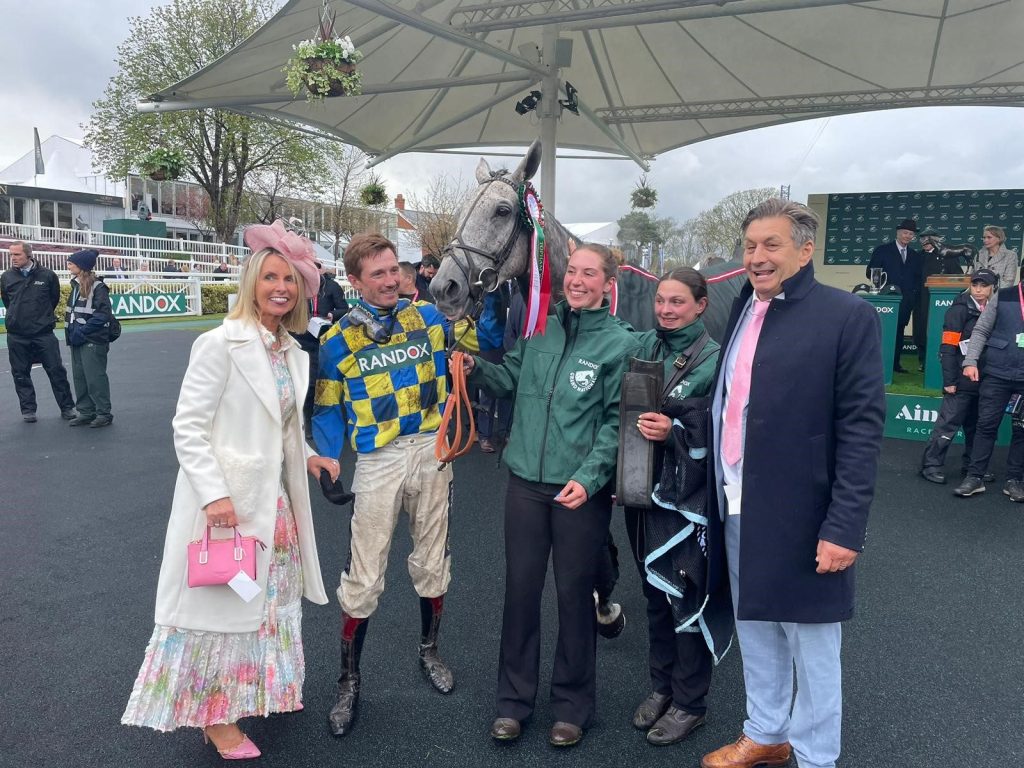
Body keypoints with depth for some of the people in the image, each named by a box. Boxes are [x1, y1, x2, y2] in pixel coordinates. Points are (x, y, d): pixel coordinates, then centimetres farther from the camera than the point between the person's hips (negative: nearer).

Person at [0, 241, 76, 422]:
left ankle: (67, 407, 11)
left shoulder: (47, 275, -3)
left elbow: (55, 299, 11)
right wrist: (19, 316, 16)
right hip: (16, 336, 2)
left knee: (56, 371, 1)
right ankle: (28, 410, 18)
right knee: (21, 374, 7)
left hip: (44, 334, -2)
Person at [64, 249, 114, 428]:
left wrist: (82, 331, -17)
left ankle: (104, 413, 5)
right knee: (79, 377, 10)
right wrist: (71, 330, 7)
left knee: (95, 378, -4)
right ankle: (86, 412, 18)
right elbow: (73, 311, 20)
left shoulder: (97, 286, -11)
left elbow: (104, 314, -16)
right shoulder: (76, 285, 13)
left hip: (93, 340, -8)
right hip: (77, 340, 8)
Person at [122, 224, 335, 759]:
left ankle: (255, 691, 40)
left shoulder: (291, 351, 7)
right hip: (228, 503, -7)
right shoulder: (221, 343, -15)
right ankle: (216, 714, 27)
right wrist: (214, 495, -22)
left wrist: (308, 456, 3)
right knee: (223, 601, 7)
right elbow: (188, 427, -16)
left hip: (275, 500, 7)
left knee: (268, 599, 19)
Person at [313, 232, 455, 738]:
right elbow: (327, 412, 2)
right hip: (378, 461, -2)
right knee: (363, 578, 1)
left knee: (433, 562, 16)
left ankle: (429, 652, 40)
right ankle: (349, 682, 22)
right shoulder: (339, 340, -4)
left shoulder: (429, 317, 1)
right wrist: (327, 465, -7)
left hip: (432, 451, 3)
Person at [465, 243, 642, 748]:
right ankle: (513, 700, 30)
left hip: (582, 489, -3)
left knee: (574, 594, 11)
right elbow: (510, 380, 13)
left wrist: (588, 478, -18)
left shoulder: (620, 343, -7)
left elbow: (616, 421, -9)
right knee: (520, 588, 12)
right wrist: (476, 369, -7)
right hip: (526, 481, 4)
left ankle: (572, 706, 31)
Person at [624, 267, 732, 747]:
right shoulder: (643, 346, 4)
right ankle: (661, 686, 36)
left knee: (689, 600, 7)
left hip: (689, 498, -5)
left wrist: (675, 431, -25)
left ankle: (690, 703, 26)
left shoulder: (715, 360, -10)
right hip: (643, 491, 5)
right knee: (655, 594, 18)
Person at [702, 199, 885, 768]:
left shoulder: (847, 316, -10)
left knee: (811, 646, 10)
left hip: (800, 515, -6)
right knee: (755, 632, 21)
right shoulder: (743, 308, 10)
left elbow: (861, 429, -13)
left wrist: (844, 527, -17)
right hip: (737, 507, 6)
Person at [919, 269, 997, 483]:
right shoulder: (960, 309, -8)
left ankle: (973, 466, 25)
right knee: (949, 422, -5)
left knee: (977, 425, 14)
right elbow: (948, 348, -13)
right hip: (962, 380, -6)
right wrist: (949, 380, -17)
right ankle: (930, 464, 1)